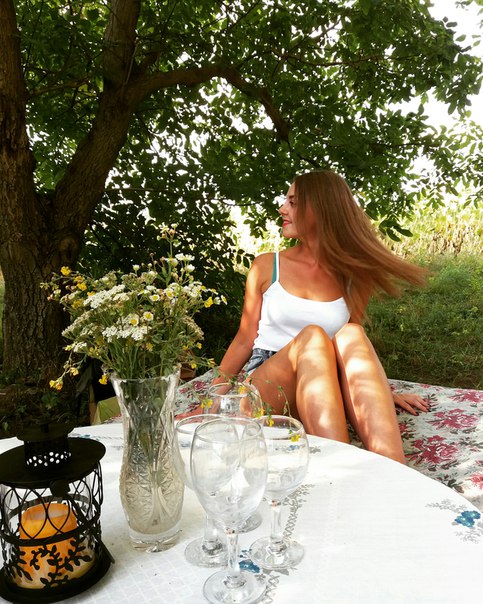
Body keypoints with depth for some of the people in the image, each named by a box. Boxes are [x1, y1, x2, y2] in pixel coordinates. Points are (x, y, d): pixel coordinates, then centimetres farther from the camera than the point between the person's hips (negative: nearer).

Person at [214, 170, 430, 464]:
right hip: (265, 387, -1)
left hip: (324, 392, 1)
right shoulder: (266, 267, 9)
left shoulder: (353, 277, 10)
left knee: (351, 334, -29)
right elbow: (244, 341, 10)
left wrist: (383, 393, 12)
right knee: (312, 335, -31)